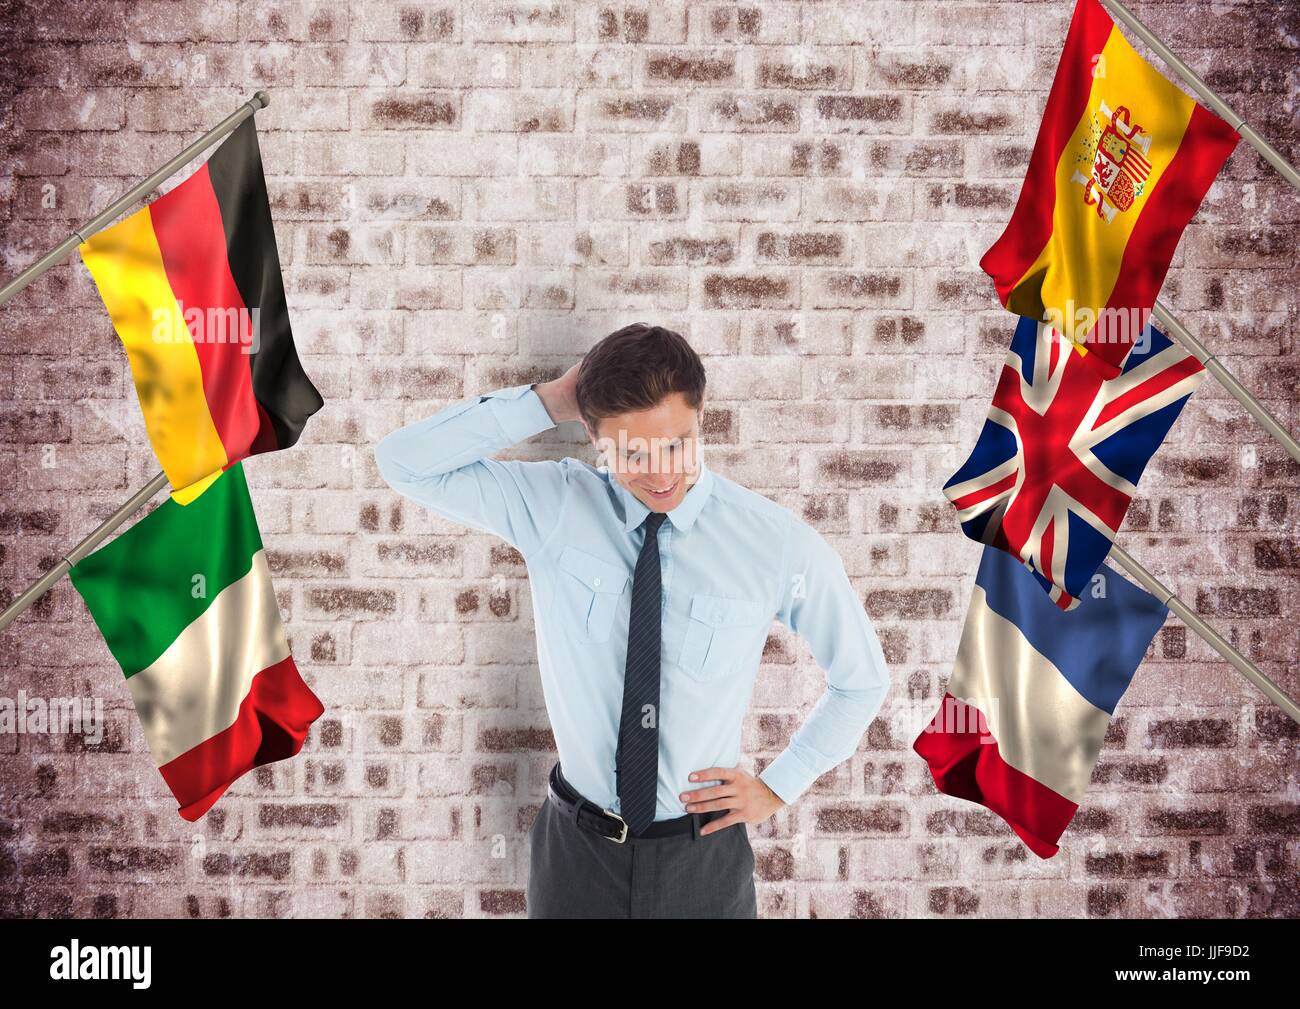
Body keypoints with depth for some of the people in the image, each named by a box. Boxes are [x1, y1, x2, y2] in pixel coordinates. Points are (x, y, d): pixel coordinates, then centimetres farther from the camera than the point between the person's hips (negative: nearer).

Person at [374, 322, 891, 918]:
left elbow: (862, 681, 2)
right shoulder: (550, 505, -9)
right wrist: (547, 403, -20)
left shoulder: (779, 541, -12)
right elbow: (404, 462, -16)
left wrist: (779, 787, -1)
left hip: (703, 856, -1)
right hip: (575, 846, 1)